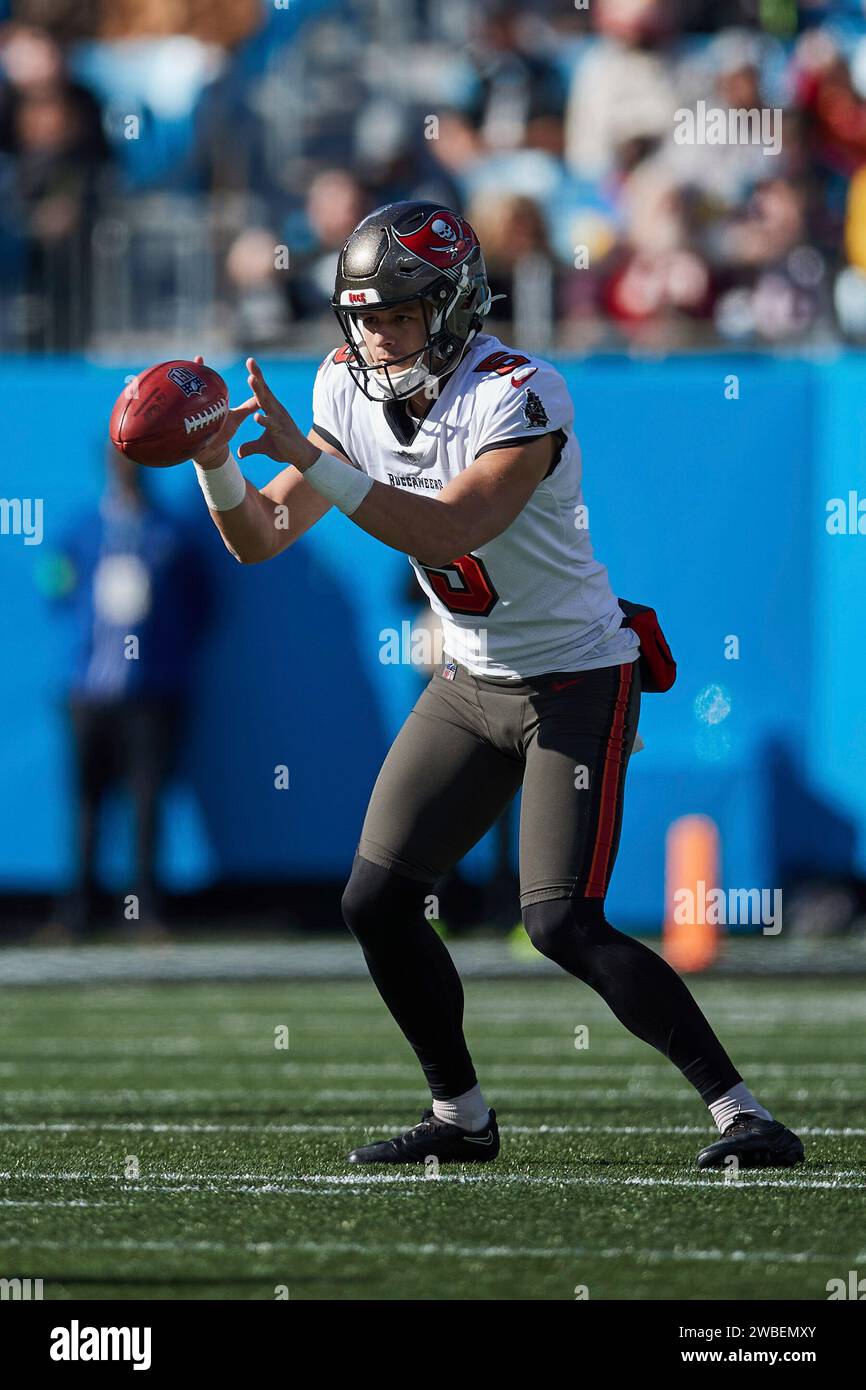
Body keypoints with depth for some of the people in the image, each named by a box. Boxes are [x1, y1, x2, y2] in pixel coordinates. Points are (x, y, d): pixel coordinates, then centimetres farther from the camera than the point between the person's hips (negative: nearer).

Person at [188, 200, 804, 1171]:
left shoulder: (519, 397, -24)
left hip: (577, 681, -7)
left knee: (563, 925, -18)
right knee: (377, 903, 2)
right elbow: (259, 540, 0)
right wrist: (215, 463, -20)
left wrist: (310, 457, -39)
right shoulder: (351, 395, -2)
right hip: (472, 684, 7)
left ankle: (740, 1109, -12)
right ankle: (461, 1116, 19)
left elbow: (447, 532, -36)